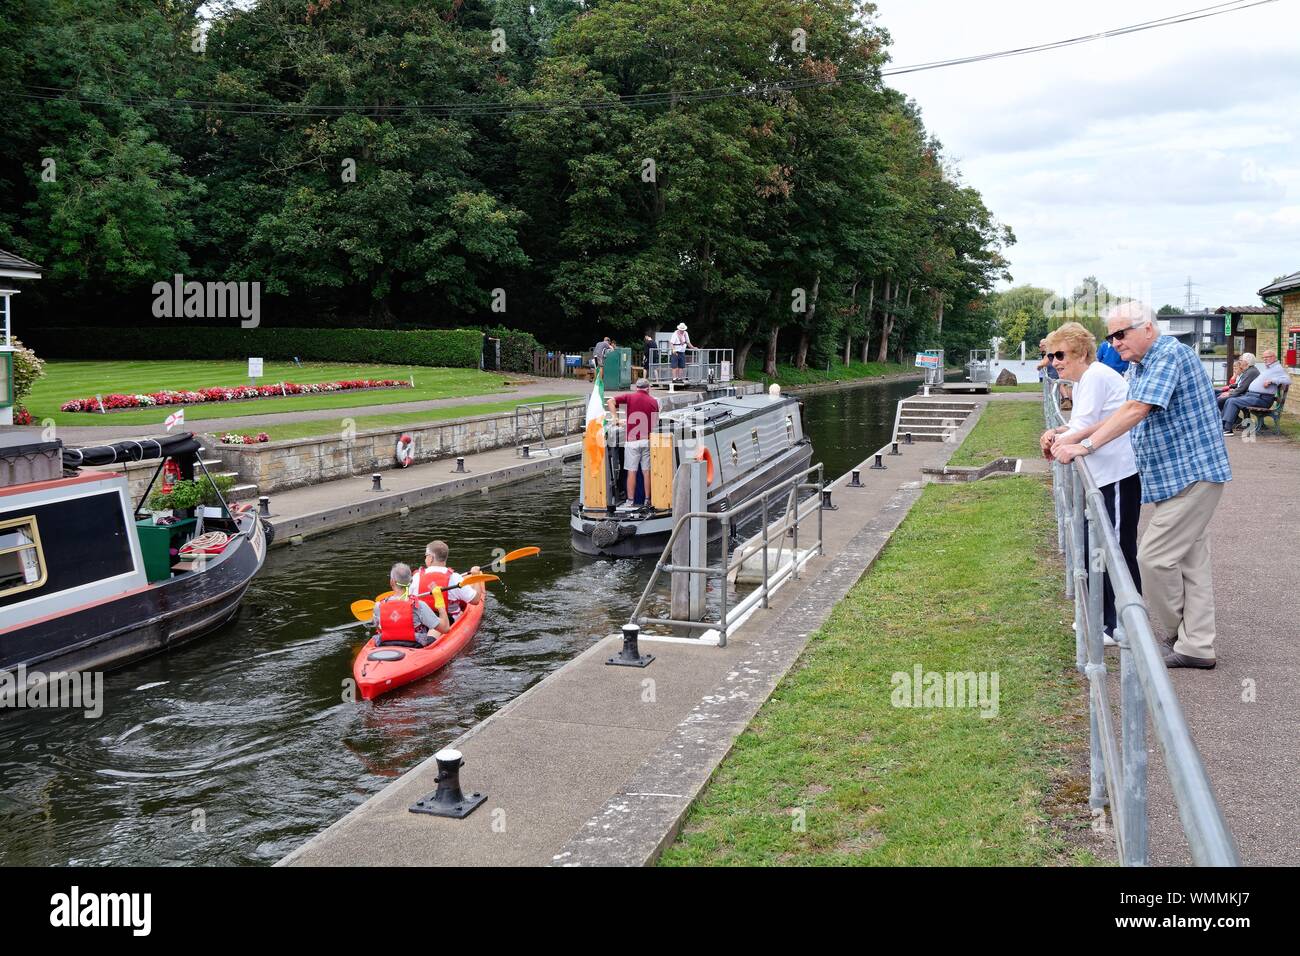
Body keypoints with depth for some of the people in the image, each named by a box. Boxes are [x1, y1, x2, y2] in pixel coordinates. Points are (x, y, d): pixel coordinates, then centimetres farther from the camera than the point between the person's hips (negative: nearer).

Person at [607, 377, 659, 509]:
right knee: (647, 471, 8)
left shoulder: (629, 397, 0)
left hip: (632, 440, -2)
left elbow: (610, 401, -12)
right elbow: (655, 423, 5)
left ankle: (630, 502, 2)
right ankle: (647, 500, 12)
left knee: (632, 471, 0)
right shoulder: (653, 401, 6)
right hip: (647, 439, 2)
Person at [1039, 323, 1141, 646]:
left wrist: (1055, 440, -2)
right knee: (1093, 548, 16)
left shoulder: (1096, 377, -16)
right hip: (1104, 474, 11)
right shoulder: (1083, 381, 16)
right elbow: (1082, 427, 19)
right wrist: (1056, 432, 0)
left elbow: (1080, 431, -20)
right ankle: (1104, 617, 28)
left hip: (1119, 475, -11)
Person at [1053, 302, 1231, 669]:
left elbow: (1137, 410, -26)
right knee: (1191, 559, 11)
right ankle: (1196, 645, 16)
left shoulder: (1169, 354, -17)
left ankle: (1177, 632, 12)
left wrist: (1086, 446, -27)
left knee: (1154, 557, -8)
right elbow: (1124, 415, 17)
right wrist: (1073, 436, 6)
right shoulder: (1140, 367, 15)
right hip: (1184, 475, 10)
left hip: (1191, 473, -10)